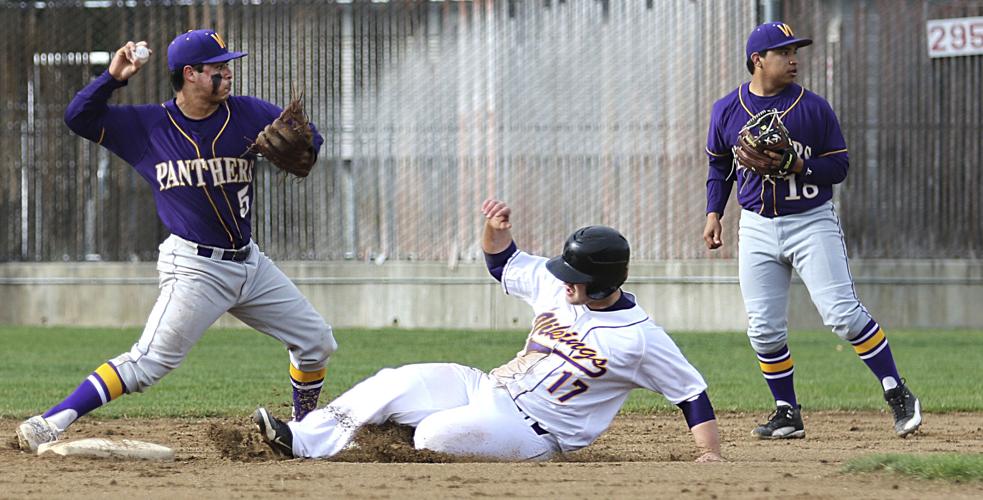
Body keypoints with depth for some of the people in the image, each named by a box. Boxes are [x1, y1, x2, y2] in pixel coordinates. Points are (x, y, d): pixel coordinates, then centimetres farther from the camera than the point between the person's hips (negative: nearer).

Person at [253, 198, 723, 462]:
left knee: (436, 434, -31)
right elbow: (504, 263, 17)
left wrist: (710, 454, -20)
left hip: (535, 432, -7)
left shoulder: (640, 338, -17)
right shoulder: (555, 284, 2)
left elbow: (691, 391, -12)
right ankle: (302, 441, -13)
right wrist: (497, 228, -4)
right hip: (492, 388, 7)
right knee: (397, 383, -10)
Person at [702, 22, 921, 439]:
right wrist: (713, 213, 8)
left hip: (812, 222, -3)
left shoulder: (813, 108, -5)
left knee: (842, 313, -14)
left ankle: (897, 395, -7)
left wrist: (797, 165, -20)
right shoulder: (727, 111, 3)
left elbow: (839, 166, -3)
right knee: (764, 328, 0)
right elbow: (719, 165, 18)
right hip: (758, 228, 3)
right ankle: (787, 413, 13)